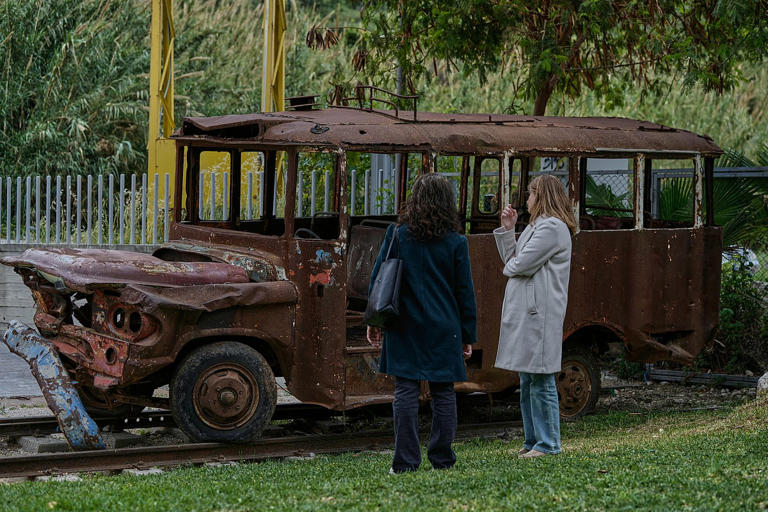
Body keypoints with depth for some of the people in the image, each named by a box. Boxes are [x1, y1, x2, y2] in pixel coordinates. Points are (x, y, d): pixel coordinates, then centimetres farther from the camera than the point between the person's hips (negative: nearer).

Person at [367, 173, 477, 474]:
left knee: (406, 391, 1)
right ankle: (442, 458, 11)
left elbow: (377, 279, 0)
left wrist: (374, 320, 9)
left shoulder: (397, 235, -2)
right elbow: (465, 291, 2)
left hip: (405, 328, 0)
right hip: (444, 330, 0)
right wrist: (468, 335, 9)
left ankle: (405, 461, -1)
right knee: (443, 392, 8)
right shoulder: (455, 243, -3)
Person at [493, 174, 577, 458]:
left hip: (539, 313, -11)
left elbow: (521, 265, -17)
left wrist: (509, 267, 5)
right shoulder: (537, 226, 20)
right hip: (526, 312, 11)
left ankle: (547, 443, -3)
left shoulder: (552, 227, -13)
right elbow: (511, 259, 19)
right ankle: (533, 440, 20)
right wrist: (508, 228, 13)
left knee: (540, 381, -7)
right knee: (527, 381, 14)